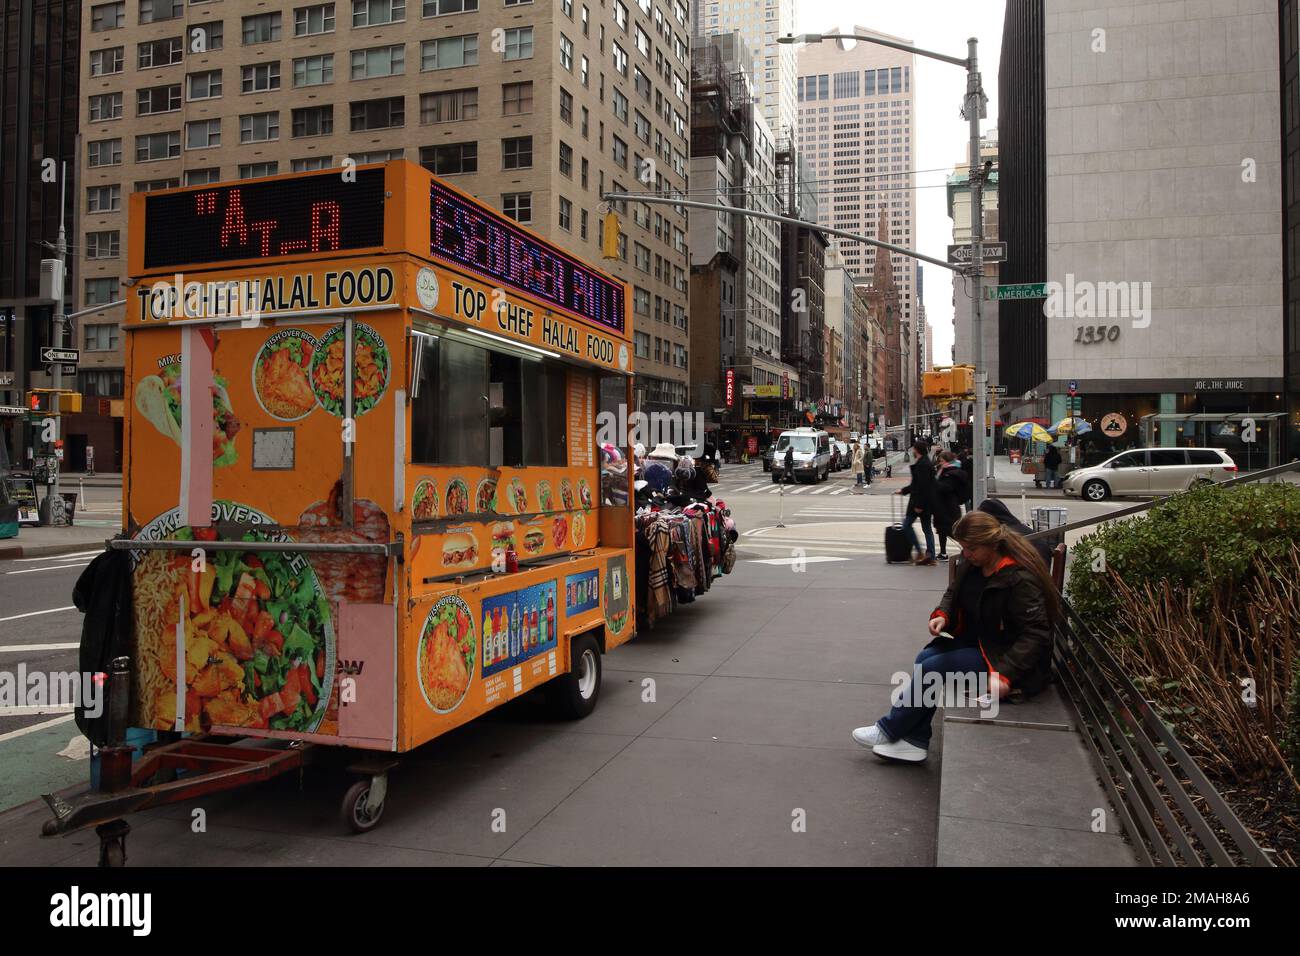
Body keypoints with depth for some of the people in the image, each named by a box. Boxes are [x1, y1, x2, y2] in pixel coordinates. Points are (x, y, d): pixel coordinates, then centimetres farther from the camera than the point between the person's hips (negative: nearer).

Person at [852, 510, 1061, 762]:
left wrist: (1005, 673, -36)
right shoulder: (971, 563, -2)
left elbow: (1035, 633, -27)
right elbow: (954, 592, 15)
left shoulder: (1020, 579, -27)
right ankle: (915, 741, -4)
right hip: (974, 638, 9)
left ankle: (889, 730, -1)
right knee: (925, 658, -10)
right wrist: (942, 614, -8)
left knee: (934, 668, -17)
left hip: (1003, 653, -9)